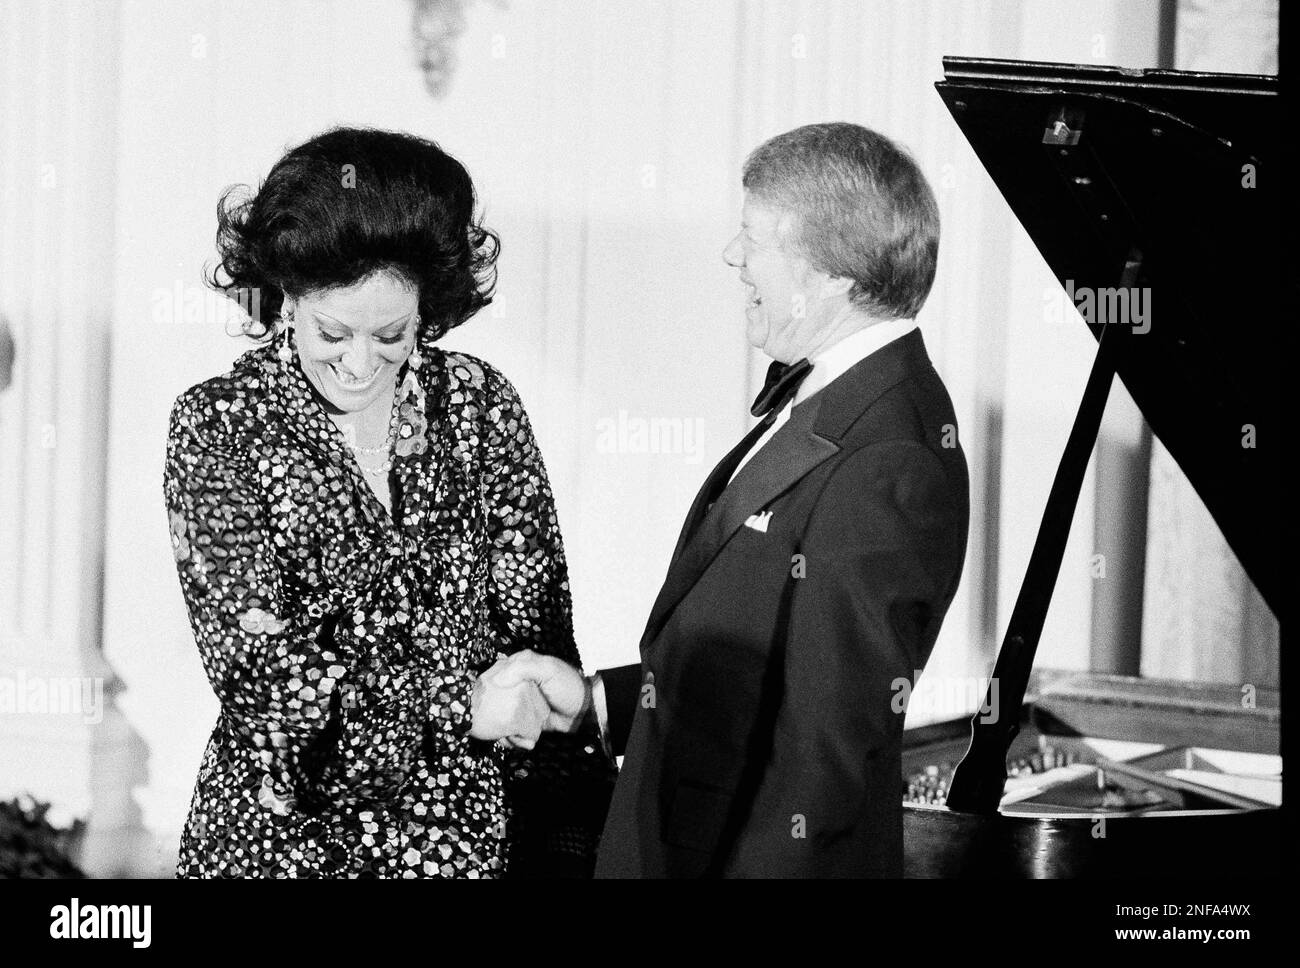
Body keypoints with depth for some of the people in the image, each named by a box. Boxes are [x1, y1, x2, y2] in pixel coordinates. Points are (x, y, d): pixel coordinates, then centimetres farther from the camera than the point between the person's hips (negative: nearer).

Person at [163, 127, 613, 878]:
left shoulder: (480, 406, -1)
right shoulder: (218, 425, -8)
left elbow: (538, 638, 2)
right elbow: (254, 662, -14)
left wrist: (572, 842, -6)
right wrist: (456, 702, -20)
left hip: (469, 833, 2)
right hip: (280, 835, -2)